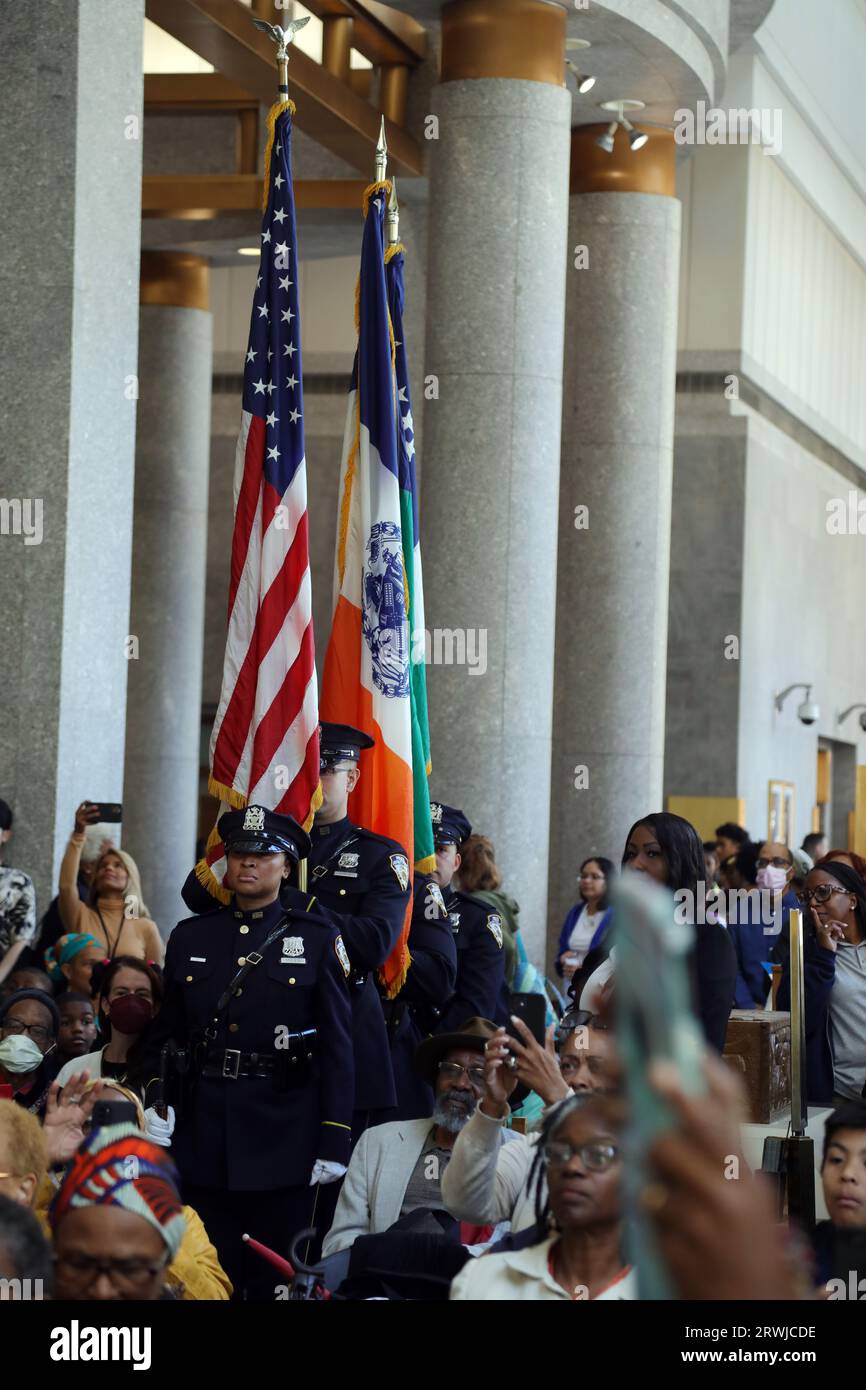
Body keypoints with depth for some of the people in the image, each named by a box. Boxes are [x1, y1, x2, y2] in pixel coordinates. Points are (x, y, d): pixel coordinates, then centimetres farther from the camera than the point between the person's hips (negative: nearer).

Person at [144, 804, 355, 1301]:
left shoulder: (317, 940, 0)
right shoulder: (191, 938, 10)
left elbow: (337, 1046, -2)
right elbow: (164, 1037, 13)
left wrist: (335, 1143, -7)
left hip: (284, 1138, -3)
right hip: (204, 1141, 3)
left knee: (277, 1281, 2)